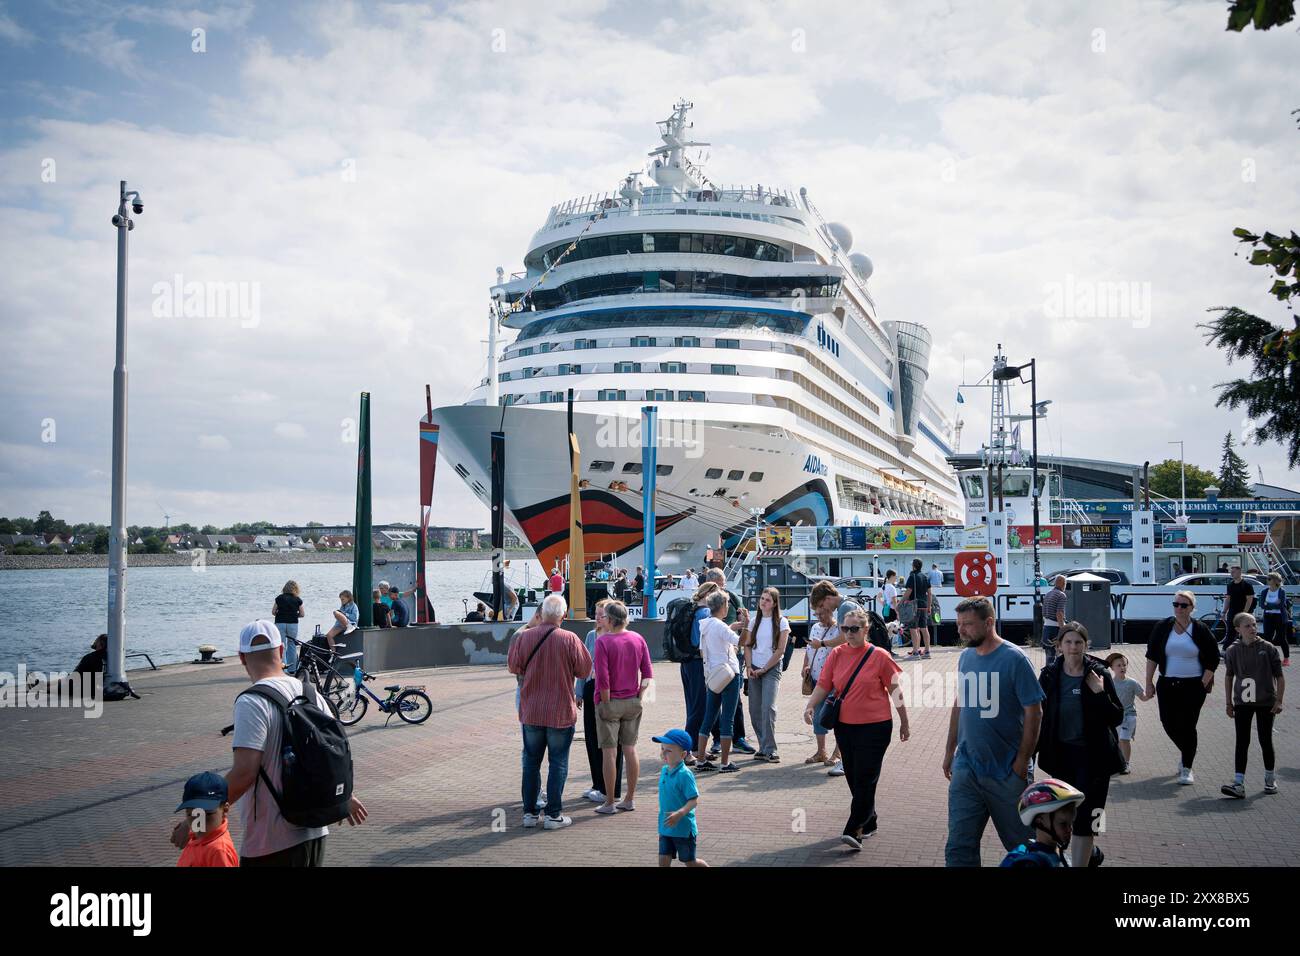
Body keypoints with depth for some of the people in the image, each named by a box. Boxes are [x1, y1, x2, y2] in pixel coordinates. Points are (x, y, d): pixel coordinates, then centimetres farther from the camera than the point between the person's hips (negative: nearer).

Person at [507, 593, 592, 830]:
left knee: (531, 761, 14)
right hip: (561, 712, -3)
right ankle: (553, 814, 7)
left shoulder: (523, 637, -7)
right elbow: (585, 670, -6)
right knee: (558, 763, 6)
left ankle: (530, 812, 19)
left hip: (531, 711, 3)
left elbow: (512, 667, 4)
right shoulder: (570, 639, -14)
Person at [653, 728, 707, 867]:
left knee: (690, 861, 10)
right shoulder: (664, 771, 3)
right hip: (665, 828, 7)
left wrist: (679, 814, -37)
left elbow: (694, 801, -22)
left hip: (683, 828, -7)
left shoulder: (685, 775, -21)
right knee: (663, 860, 4)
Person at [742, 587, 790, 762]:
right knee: (754, 710, 3)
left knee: (768, 707, -16)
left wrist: (763, 669, -9)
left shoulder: (781, 622, -3)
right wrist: (749, 667, -4)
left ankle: (770, 750, -12)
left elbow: (780, 650, -7)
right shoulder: (754, 621, 10)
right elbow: (747, 645, 10)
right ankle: (763, 747, 12)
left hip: (772, 669, -5)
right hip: (754, 669, 5)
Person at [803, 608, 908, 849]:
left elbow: (895, 690, -1)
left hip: (874, 727, -5)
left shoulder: (879, 656, -7)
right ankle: (869, 823, 30)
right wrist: (810, 706, -15)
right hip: (844, 726, 5)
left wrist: (904, 723, 3)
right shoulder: (837, 654, 3)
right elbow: (823, 685, 2)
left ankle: (853, 831, -8)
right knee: (853, 777, 13)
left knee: (865, 779, -8)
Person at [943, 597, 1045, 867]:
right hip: (966, 770, 5)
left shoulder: (1014, 659, -12)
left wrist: (1022, 761, -13)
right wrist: (950, 750, 15)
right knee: (959, 847, 2)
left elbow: (1034, 711, -12)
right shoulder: (965, 657, 6)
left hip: (1007, 772, -5)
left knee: (1021, 845, 10)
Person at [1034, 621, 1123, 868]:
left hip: (1093, 756, -3)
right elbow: (1039, 716, 5)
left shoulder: (1099, 674, -8)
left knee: (1084, 816, -7)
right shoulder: (1050, 676, -2)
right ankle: (1091, 854, 43)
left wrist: (1100, 693, -22)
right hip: (1061, 755, 4)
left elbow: (1117, 718, -7)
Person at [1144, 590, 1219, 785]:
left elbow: (1213, 659, 2)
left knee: (1187, 726, -3)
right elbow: (1151, 656, 7)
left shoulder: (1200, 630, -3)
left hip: (1193, 686, -2)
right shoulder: (1163, 628, 2)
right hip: (1167, 684, 2)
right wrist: (1149, 682, 3)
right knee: (1168, 723, 1)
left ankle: (1186, 769, 10)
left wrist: (1203, 684, -5)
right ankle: (1184, 751, 32)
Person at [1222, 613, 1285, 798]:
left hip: (1265, 703, -1)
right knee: (1242, 743, -1)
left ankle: (1270, 779, 28)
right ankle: (1238, 784, -4)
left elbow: (1279, 677, -2)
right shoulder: (1233, 651, -1)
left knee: (1265, 741, 8)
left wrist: (1279, 701, -8)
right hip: (1242, 703, 1)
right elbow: (1229, 677, 10)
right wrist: (1229, 703, 10)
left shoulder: (1268, 648, -7)